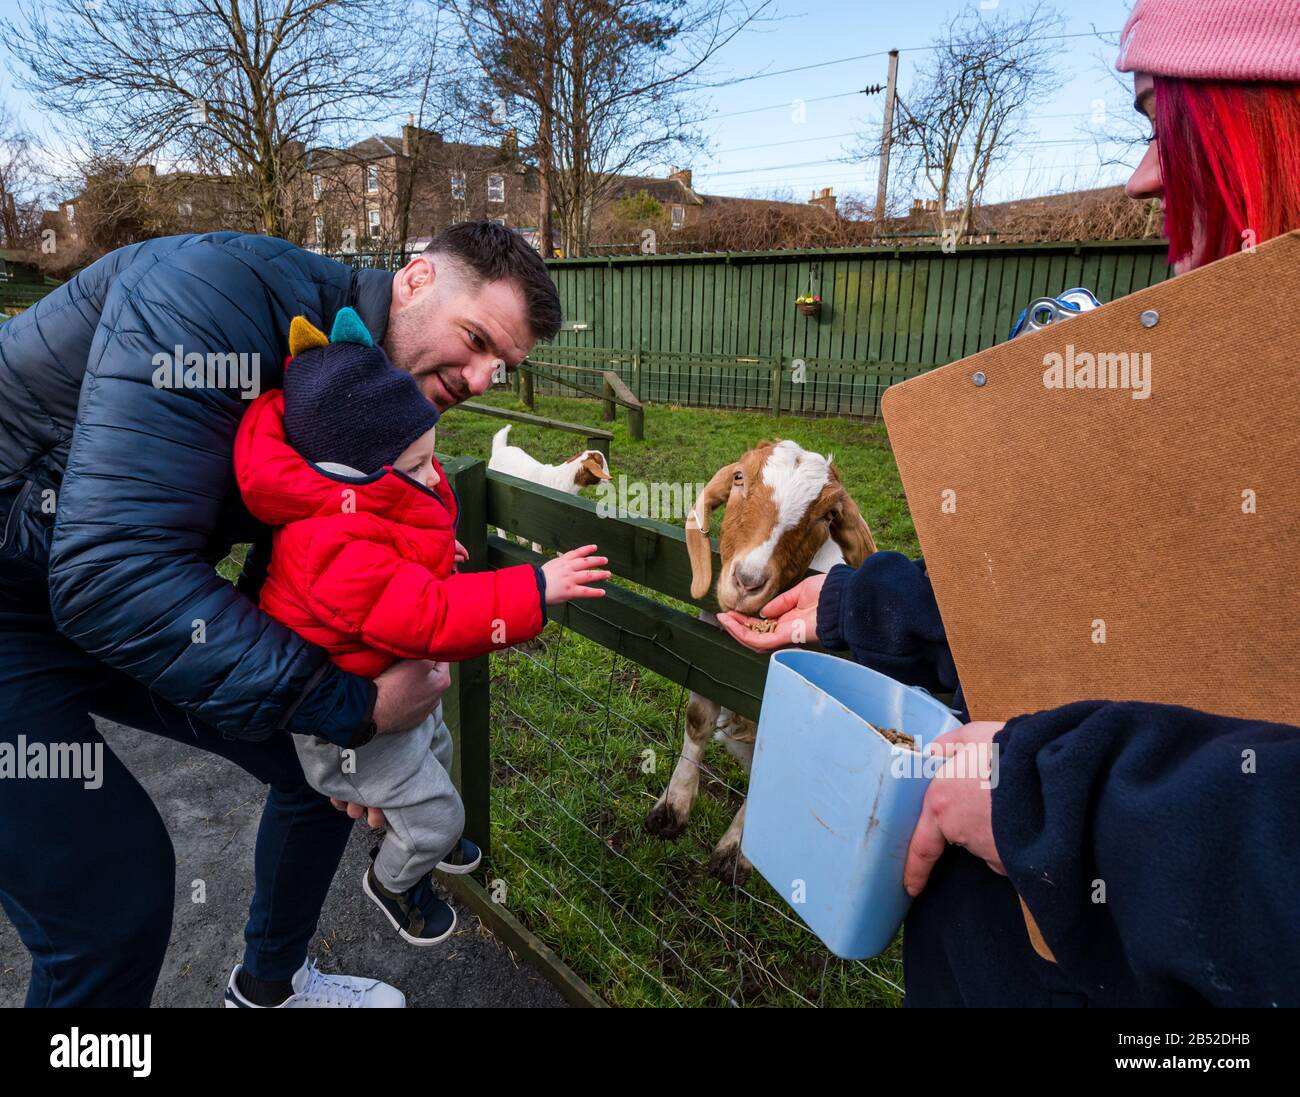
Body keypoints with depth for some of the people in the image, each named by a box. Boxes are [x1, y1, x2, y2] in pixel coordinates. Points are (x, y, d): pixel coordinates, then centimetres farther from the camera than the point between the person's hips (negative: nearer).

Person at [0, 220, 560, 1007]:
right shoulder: (228, 289, -30)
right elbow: (115, 574, -36)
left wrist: (356, 718, -6)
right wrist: (354, 706, -31)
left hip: (129, 589, 8)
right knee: (116, 905, -11)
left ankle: (276, 985, 38)